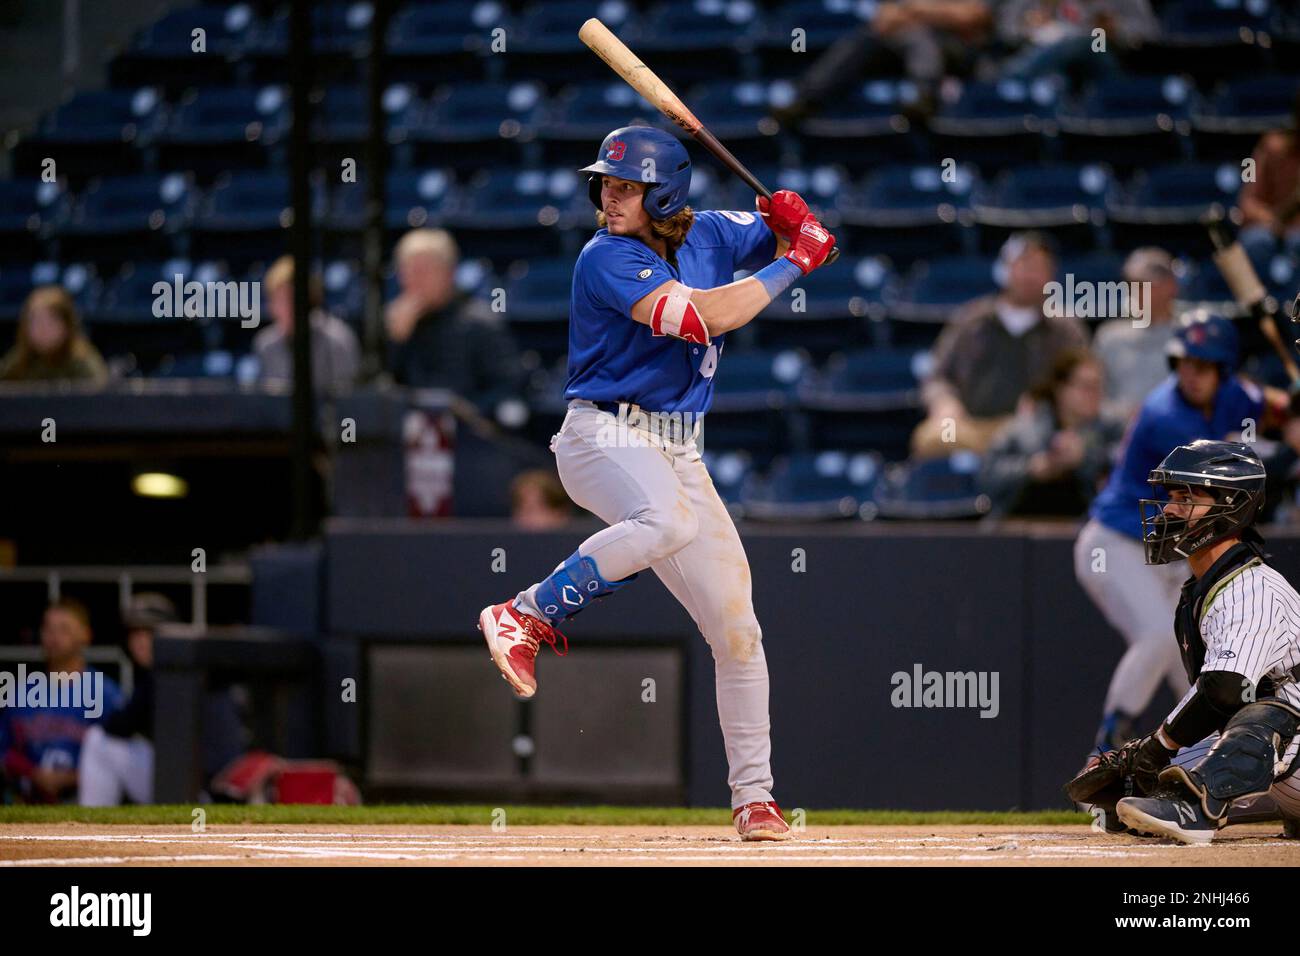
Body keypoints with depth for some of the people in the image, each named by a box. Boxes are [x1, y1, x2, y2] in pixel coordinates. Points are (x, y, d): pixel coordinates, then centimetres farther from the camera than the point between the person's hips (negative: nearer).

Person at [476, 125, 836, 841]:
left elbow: (815, 242, 20)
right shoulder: (607, 257, -12)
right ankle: (527, 615, -30)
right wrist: (790, 265, -15)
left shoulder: (711, 236, 8)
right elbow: (700, 317, -24)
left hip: (678, 452, 7)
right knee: (670, 519, -42)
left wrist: (798, 221, -4)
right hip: (605, 437, -6)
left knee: (736, 630, 4)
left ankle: (753, 795, 13)